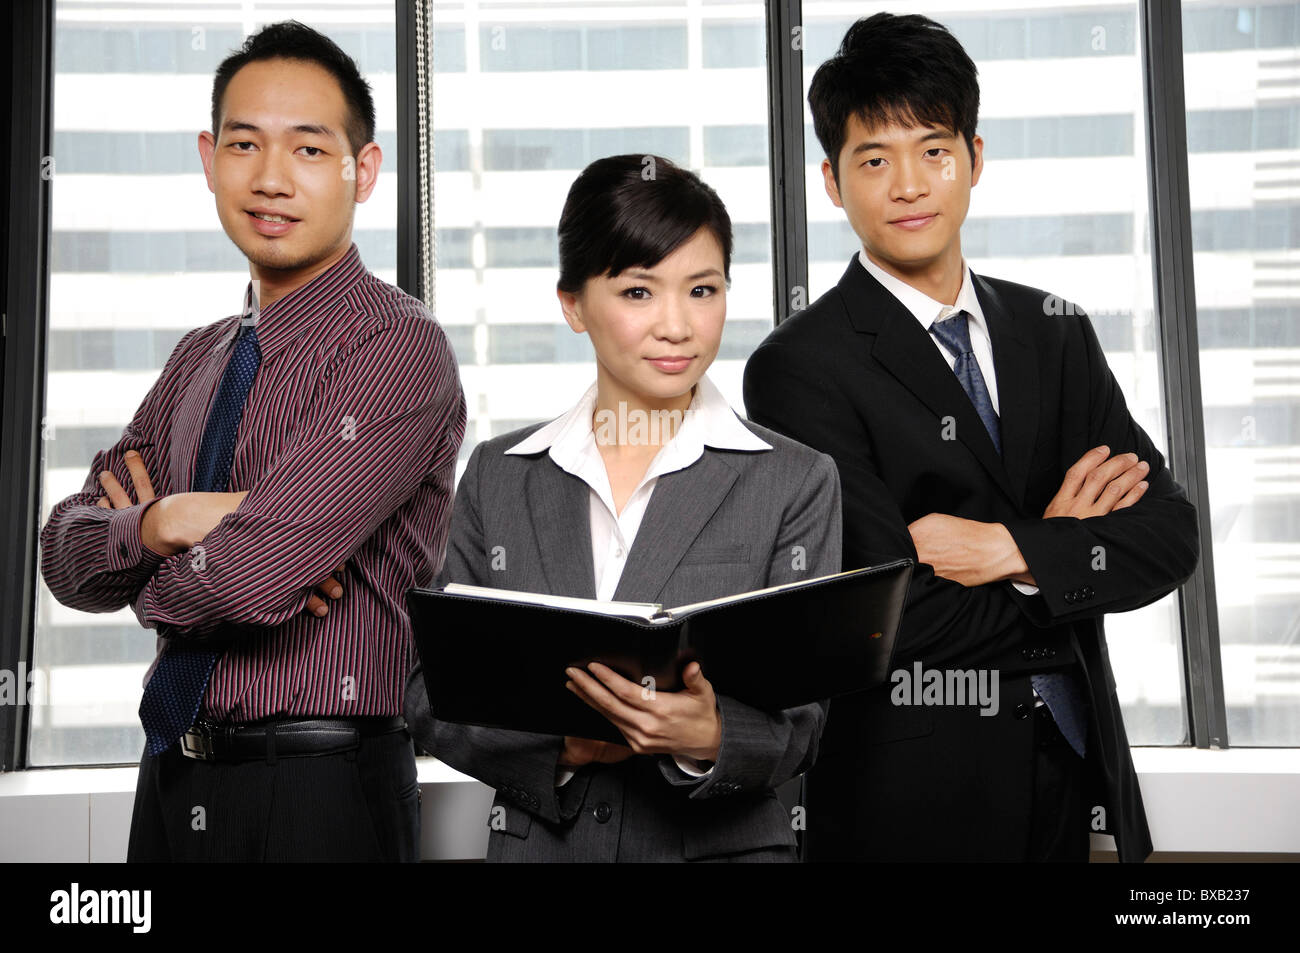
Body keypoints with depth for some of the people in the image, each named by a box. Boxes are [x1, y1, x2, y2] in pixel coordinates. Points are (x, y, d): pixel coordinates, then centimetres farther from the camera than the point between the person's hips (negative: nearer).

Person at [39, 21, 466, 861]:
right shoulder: (199, 359, 10)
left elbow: (248, 577, -24)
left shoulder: (398, 348, -15)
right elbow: (66, 552, 4)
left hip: (319, 794, -7)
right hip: (171, 783, 7)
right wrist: (158, 527, -16)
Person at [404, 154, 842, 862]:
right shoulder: (497, 476, 2)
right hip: (535, 843, 2)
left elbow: (798, 723, -7)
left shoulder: (795, 482, -5)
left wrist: (708, 737, -27)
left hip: (726, 844, -1)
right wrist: (558, 746, -16)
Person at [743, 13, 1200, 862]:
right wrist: (1063, 543, -7)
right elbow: (896, 616, -19)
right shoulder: (799, 368, -12)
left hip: (1077, 770, 5)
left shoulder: (1058, 334, 6)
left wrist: (1009, 550, -16)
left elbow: (1171, 534, -1)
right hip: (912, 799, -5)